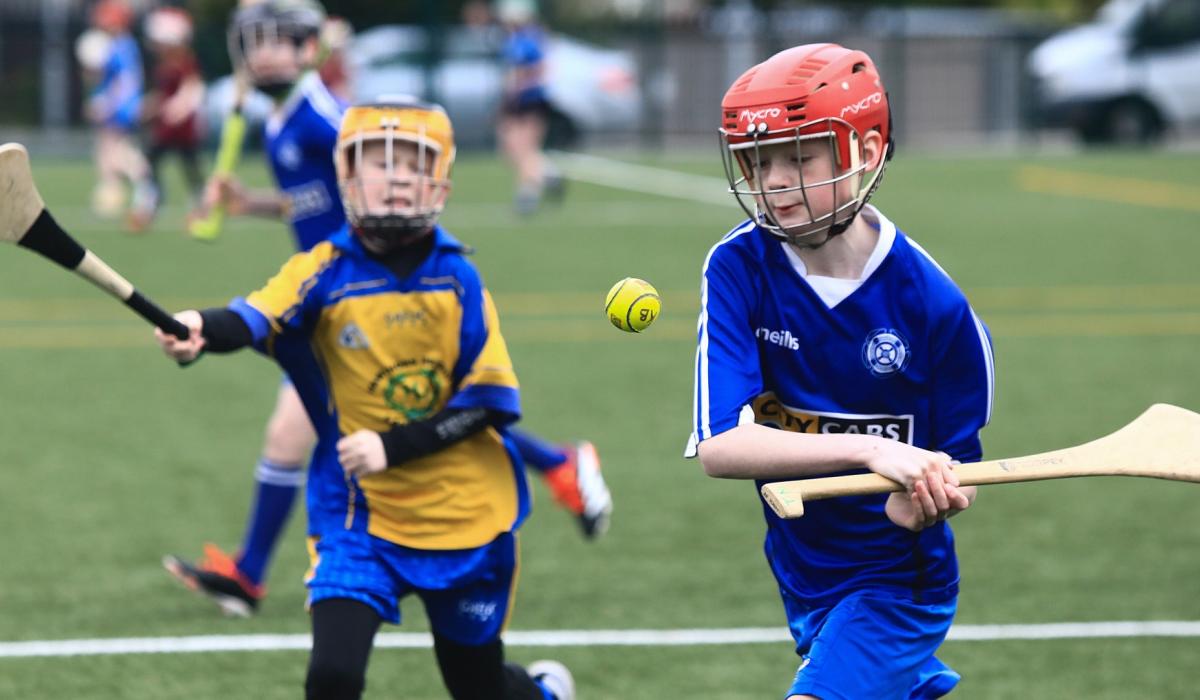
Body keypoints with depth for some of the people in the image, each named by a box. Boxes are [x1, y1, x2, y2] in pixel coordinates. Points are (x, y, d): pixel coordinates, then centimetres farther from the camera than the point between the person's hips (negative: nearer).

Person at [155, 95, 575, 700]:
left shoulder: (457, 278, -6)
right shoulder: (325, 271, -10)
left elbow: (488, 401, -8)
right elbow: (259, 317, -30)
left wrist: (393, 445, -20)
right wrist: (201, 332, -53)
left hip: (465, 512, 1)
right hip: (359, 514, -1)